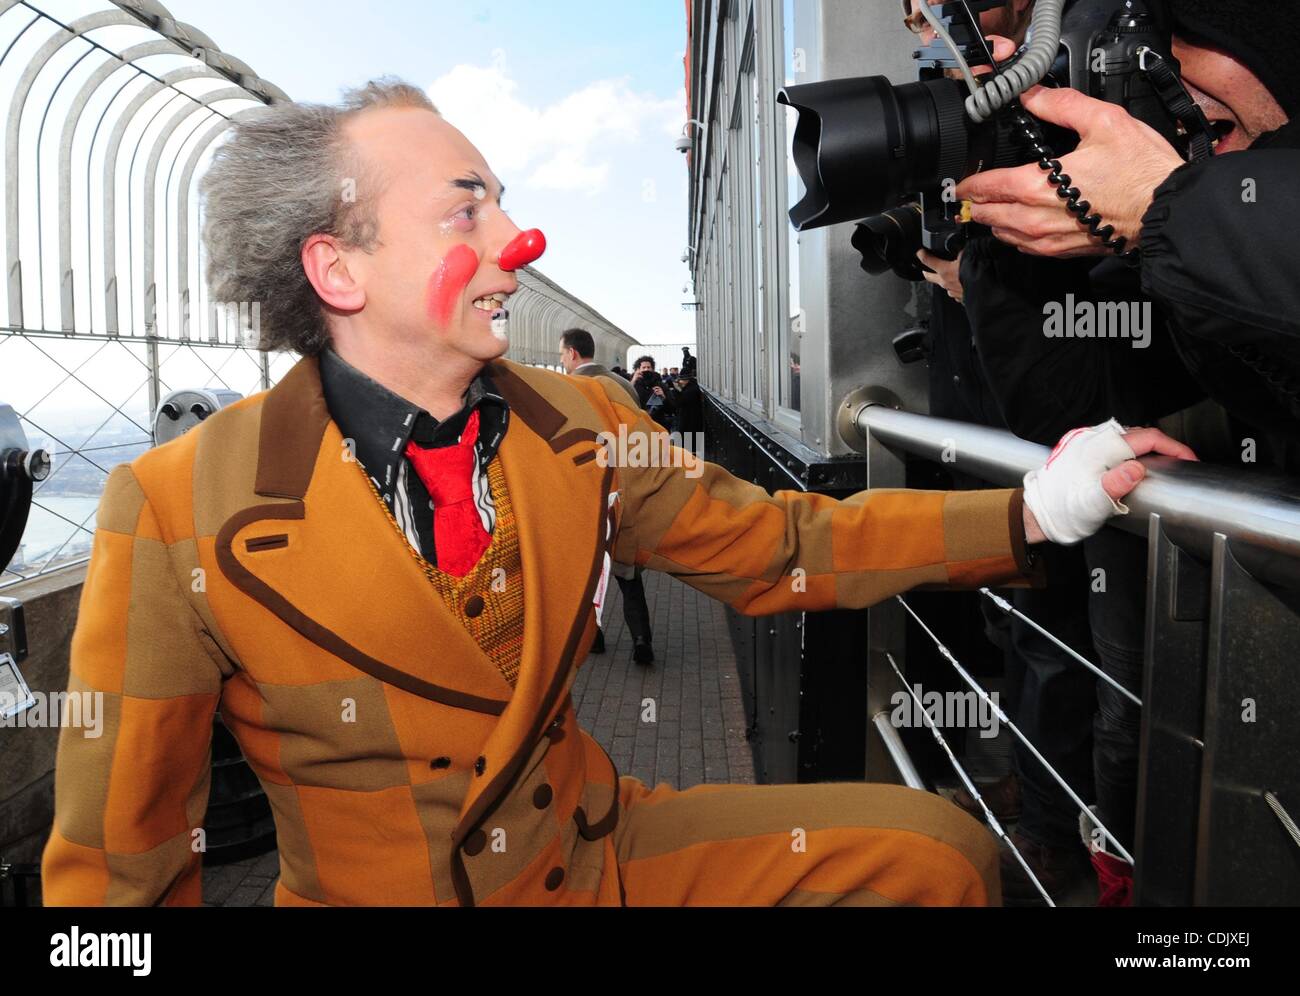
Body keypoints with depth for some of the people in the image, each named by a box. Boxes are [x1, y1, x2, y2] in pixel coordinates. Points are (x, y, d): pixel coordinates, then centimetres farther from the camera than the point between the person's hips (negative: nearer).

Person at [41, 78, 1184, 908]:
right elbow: (120, 869, -8)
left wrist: (1033, 511, -3)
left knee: (938, 851, -8)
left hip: (600, 851, 4)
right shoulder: (177, 514, -17)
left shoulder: (580, 425, -3)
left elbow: (778, 548, 3)